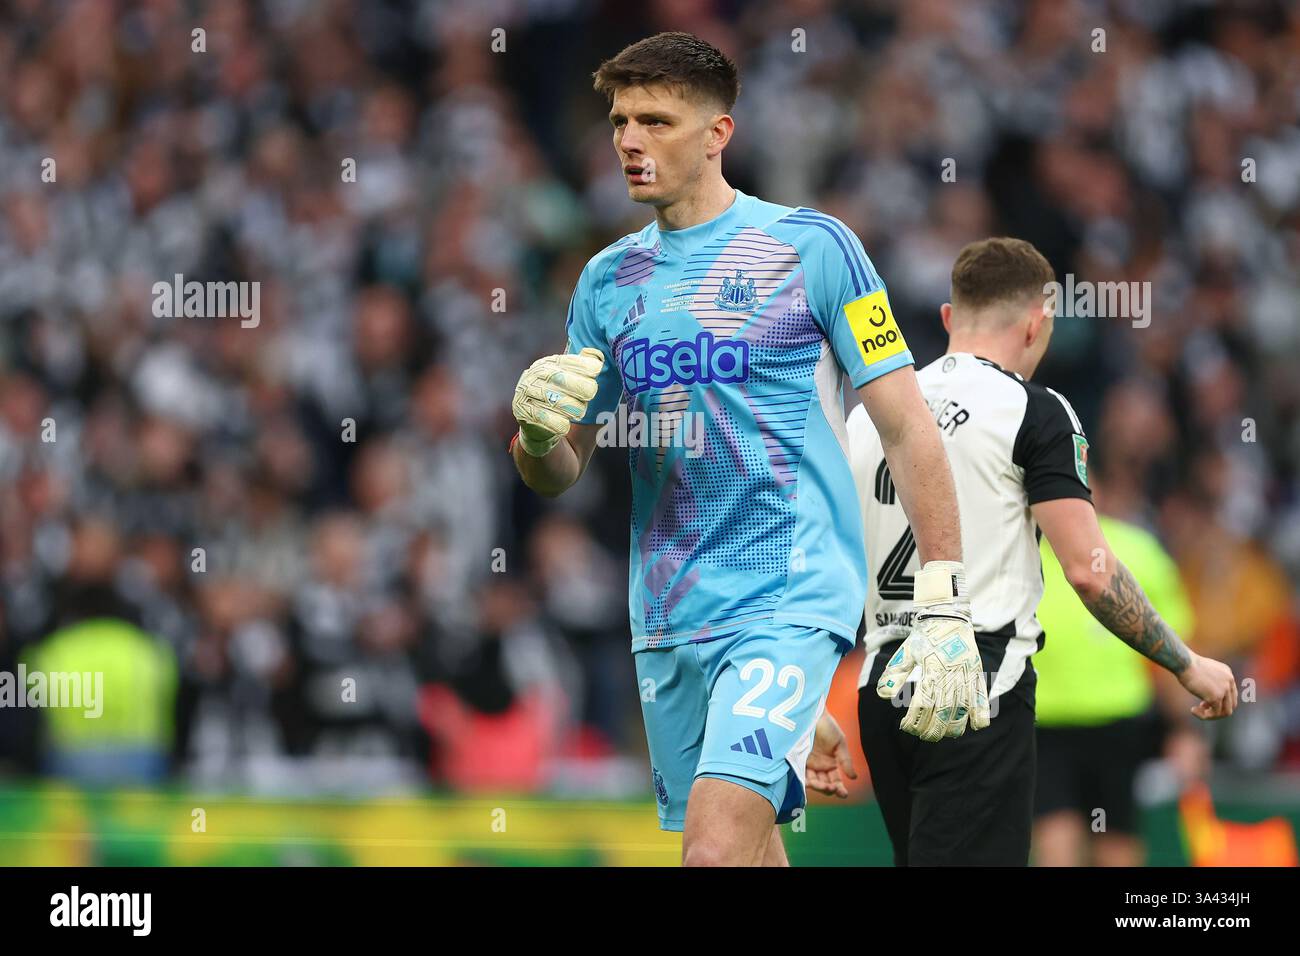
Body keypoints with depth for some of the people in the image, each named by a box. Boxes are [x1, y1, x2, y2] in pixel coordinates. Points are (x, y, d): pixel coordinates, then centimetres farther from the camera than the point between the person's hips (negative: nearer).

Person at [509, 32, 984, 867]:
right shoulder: (609, 280, 11)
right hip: (668, 615, 6)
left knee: (718, 847, -22)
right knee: (747, 856, 10)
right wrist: (538, 428, -10)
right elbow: (557, 476, 15)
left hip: (791, 601, -6)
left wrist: (946, 611, -11)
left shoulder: (812, 247, -3)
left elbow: (908, 429, -4)